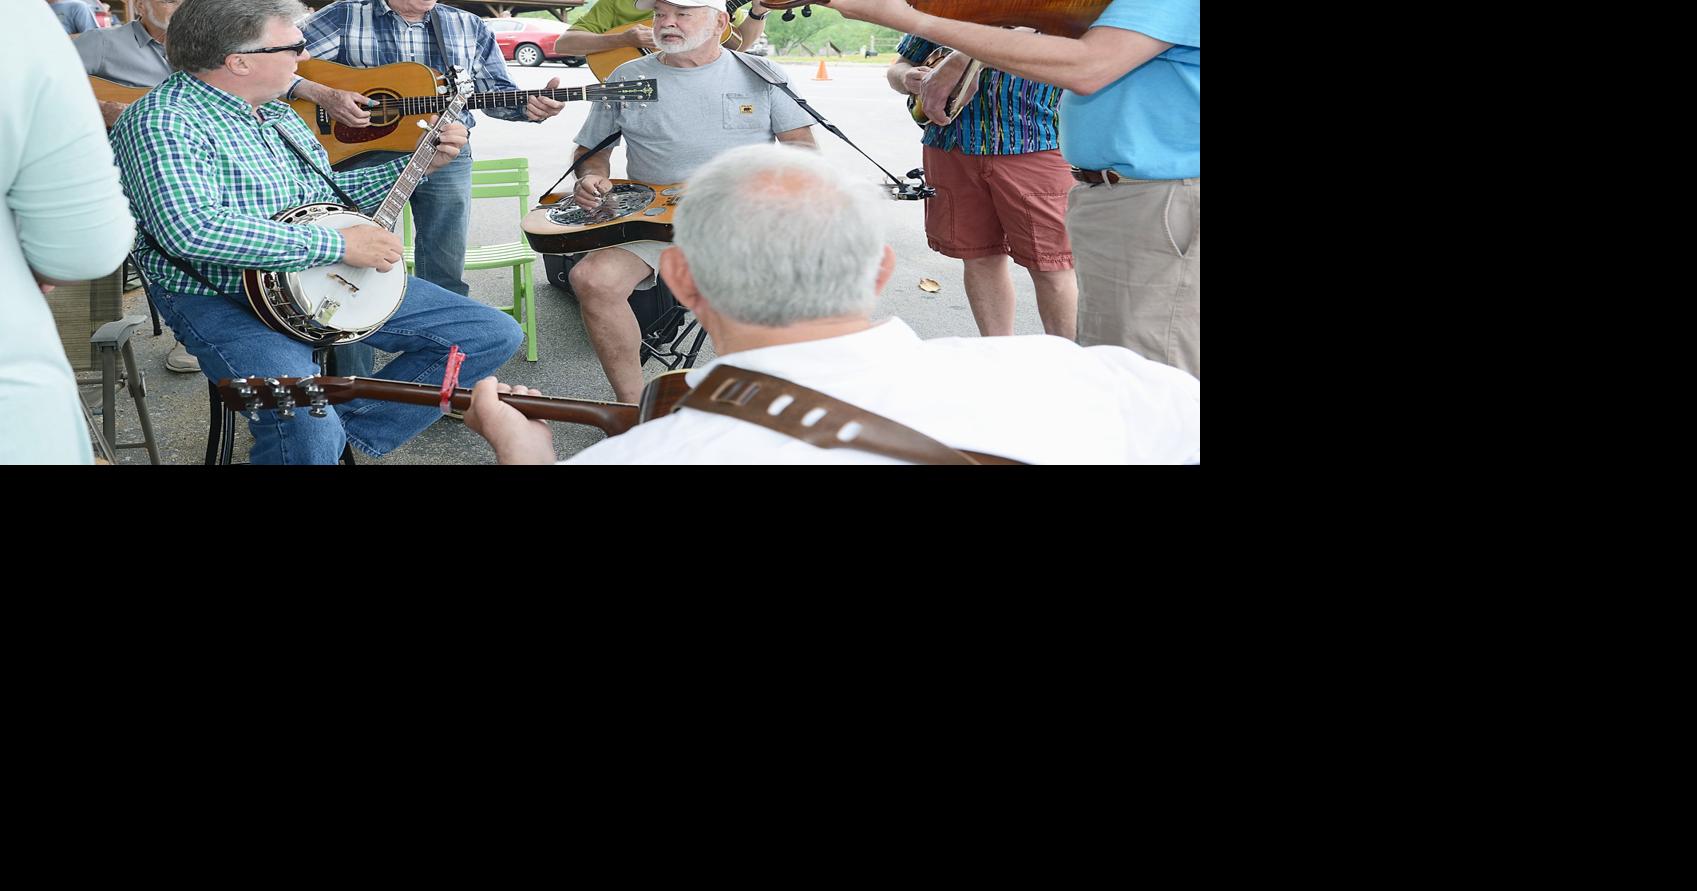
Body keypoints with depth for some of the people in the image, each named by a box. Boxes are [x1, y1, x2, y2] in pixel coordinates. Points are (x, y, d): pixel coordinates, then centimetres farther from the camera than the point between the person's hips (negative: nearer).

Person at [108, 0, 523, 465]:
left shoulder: (278, 113, 13)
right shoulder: (161, 122, -16)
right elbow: (192, 229, -32)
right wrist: (338, 244, -28)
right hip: (224, 300, -8)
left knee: (495, 334, 1)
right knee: (310, 435, -37)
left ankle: (349, 428, -1)